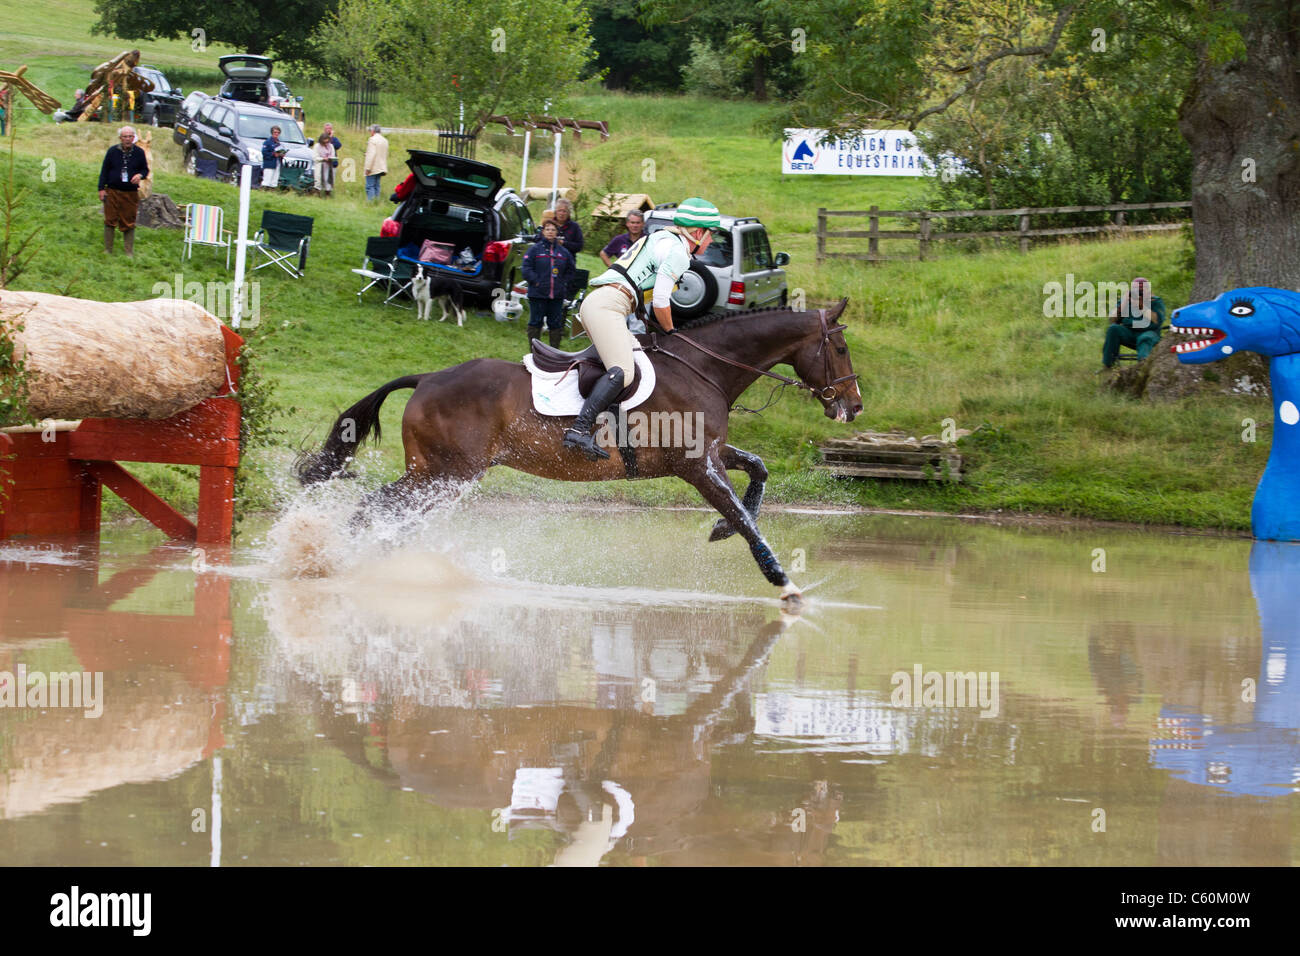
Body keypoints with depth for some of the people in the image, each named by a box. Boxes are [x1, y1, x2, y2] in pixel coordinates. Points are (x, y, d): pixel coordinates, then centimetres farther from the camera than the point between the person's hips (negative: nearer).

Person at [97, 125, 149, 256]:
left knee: (129, 224, 3)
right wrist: (102, 189, 1)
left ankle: (129, 252, 10)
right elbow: (104, 170, 6)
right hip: (113, 191, 0)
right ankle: (108, 251, 10)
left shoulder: (139, 152, 3)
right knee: (110, 221, 1)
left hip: (131, 193, 0)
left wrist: (140, 175, -11)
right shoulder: (112, 151, 1)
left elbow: (145, 169, 13)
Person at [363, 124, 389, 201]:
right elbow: (386, 155, 20)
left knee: (370, 187, -8)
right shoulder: (385, 141, 14)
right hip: (381, 168, 8)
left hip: (373, 169, -8)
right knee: (376, 186, 11)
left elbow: (371, 154, -18)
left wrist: (368, 168, -17)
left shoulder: (372, 140, -11)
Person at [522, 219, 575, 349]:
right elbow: (526, 268, -5)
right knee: (535, 323, 2)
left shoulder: (563, 252, 9)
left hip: (557, 295, 3)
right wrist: (535, 281, -12)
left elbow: (570, 270, 19)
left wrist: (564, 283, 6)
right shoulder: (535, 249, -1)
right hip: (538, 294, -3)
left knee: (556, 324, 6)